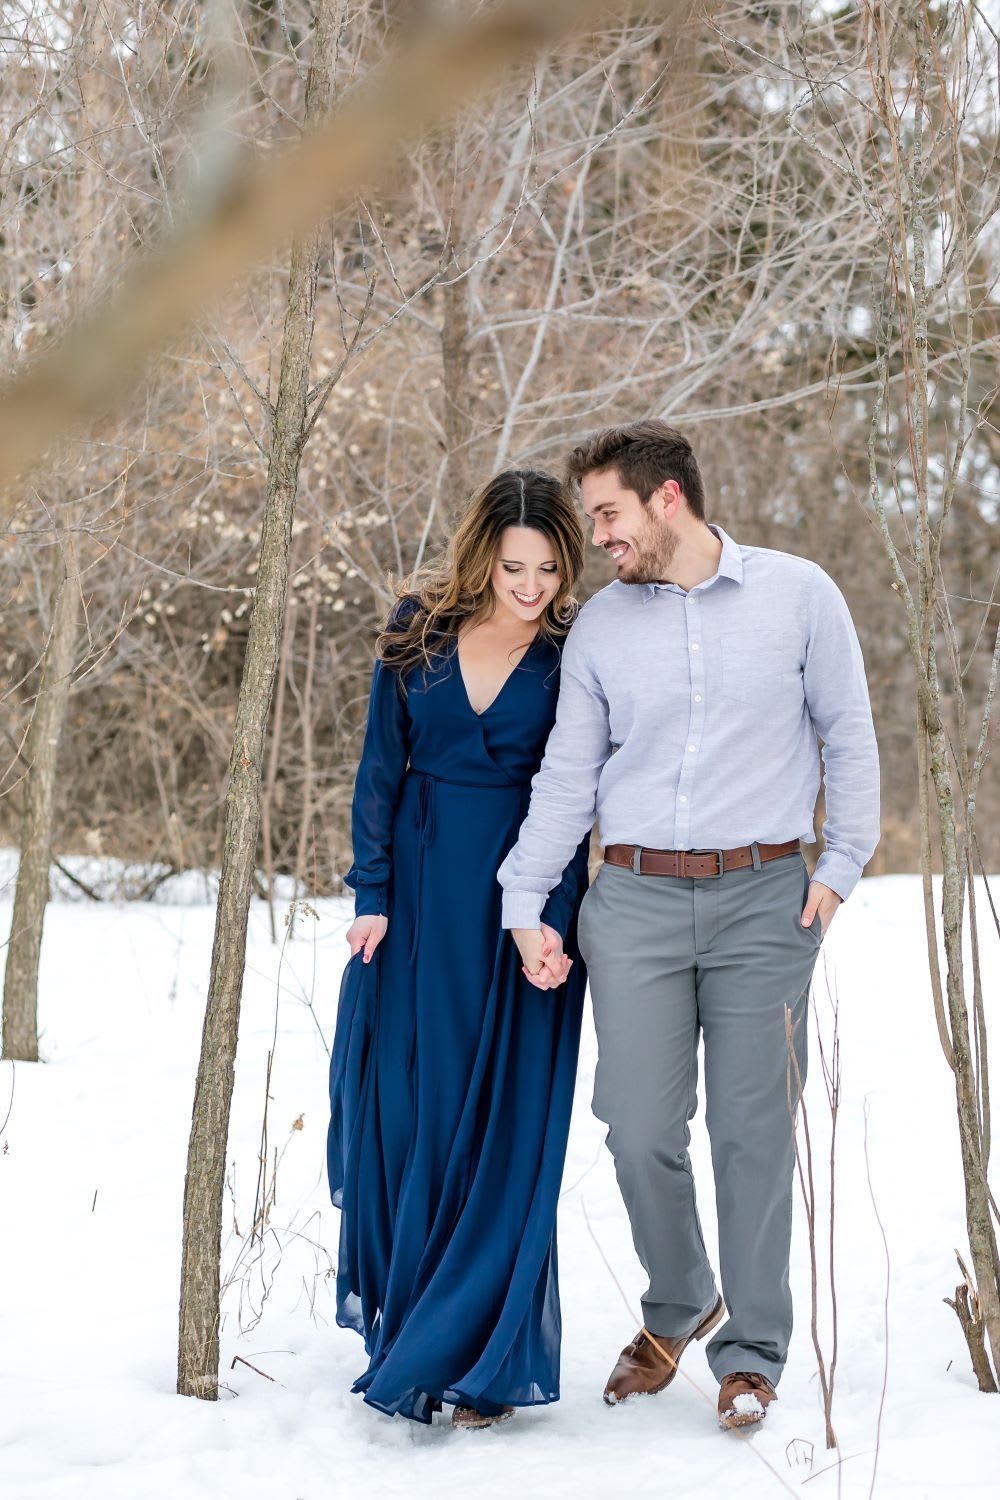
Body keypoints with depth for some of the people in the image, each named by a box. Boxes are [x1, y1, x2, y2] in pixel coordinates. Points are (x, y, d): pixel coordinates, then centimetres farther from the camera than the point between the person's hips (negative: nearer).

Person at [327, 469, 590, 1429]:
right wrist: (371, 894, -2)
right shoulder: (419, 630, 0)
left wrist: (552, 920, -19)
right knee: (402, 1100, 6)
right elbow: (382, 766, 4)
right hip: (419, 886, 3)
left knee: (503, 1117, -2)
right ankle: (404, 1325, 22)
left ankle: (489, 1358, 7)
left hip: (521, 898, -2)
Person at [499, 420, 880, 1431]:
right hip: (635, 901, 2)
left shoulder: (798, 595, 2)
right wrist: (523, 902, 5)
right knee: (640, 1132, -1)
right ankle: (678, 1308, 26)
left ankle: (751, 1355, 16)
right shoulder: (599, 626, 8)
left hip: (763, 898, -2)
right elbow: (566, 777, 12)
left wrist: (840, 866, 0)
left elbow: (847, 738, 8)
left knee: (754, 1132, 1)